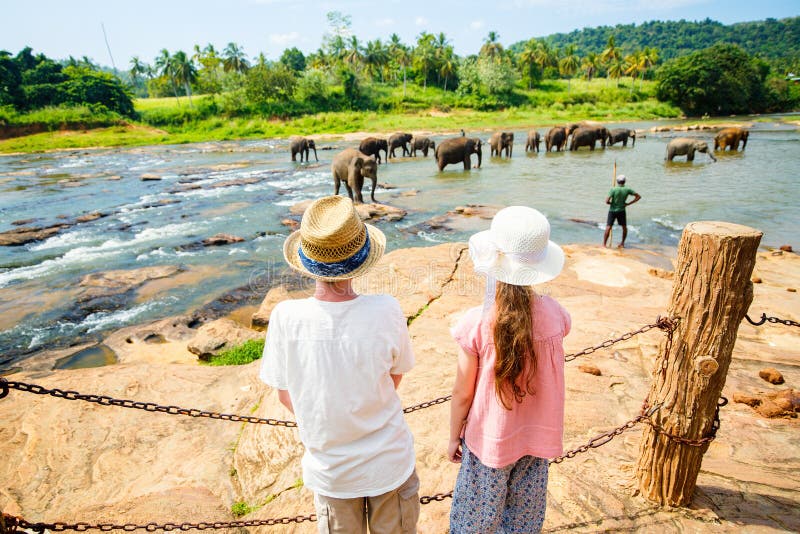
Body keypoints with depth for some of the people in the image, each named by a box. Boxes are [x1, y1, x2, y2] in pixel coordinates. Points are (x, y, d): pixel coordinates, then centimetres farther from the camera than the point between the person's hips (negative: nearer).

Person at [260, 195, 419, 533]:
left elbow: (285, 395, -8)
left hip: (329, 469, 1)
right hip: (389, 464, 0)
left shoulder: (285, 318, -24)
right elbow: (395, 379, -9)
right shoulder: (387, 311, -26)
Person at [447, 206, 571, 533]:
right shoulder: (554, 315, -17)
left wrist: (454, 436, 1)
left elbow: (462, 393, -14)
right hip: (536, 437, 4)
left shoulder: (476, 323, -27)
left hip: (489, 441, -3)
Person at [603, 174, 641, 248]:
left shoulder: (613, 189, -14)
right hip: (622, 211, 3)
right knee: (624, 227, 19)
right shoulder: (627, 189, -4)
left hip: (612, 210, -3)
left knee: (608, 228, -5)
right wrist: (628, 203, 2)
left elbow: (607, 201, -20)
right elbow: (638, 196, 2)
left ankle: (604, 244, -9)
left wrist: (611, 203, 2)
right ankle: (622, 243, 24)